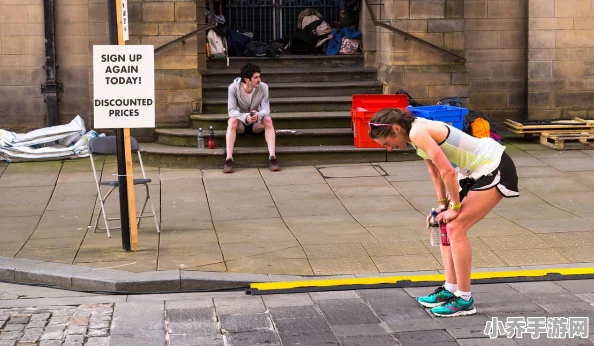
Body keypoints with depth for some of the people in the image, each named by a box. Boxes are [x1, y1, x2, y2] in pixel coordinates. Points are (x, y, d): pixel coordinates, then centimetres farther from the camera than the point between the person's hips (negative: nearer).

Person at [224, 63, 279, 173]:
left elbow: (266, 109, -16)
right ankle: (229, 159, -41)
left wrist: (258, 115, -40)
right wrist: (245, 117, -42)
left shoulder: (263, 87, -14)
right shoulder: (233, 88, -18)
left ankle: (272, 157, -35)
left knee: (268, 120, -30)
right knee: (232, 121, -34)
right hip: (240, 121, -1)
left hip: (257, 122, 1)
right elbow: (232, 110, -22)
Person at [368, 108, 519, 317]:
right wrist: (442, 204, 13)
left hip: (494, 170, -10)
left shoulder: (418, 133, -23)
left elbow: (448, 172, -25)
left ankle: (464, 300, -5)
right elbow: (435, 169, 15)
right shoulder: (417, 134, 6)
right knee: (447, 225, 11)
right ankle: (450, 290, 20)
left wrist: (455, 207, -13)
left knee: (455, 227, -12)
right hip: (478, 171, 10)